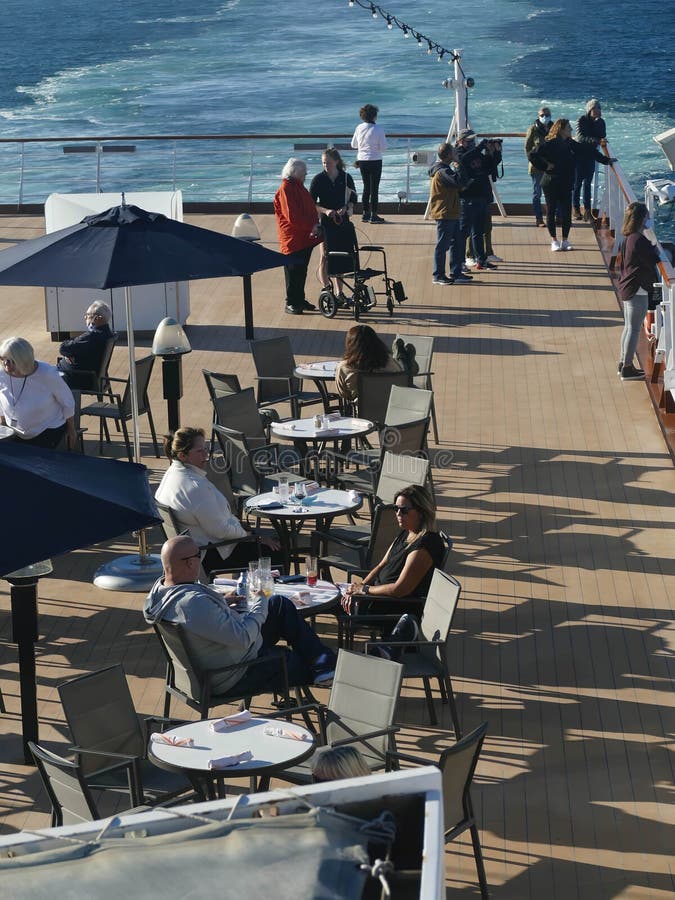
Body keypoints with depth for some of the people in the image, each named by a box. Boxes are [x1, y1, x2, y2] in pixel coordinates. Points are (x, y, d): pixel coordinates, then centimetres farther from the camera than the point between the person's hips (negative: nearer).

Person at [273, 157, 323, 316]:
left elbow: (310, 208, 19)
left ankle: (300, 300, 24)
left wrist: (315, 224, 3)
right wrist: (311, 226, -18)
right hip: (293, 239, -9)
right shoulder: (286, 189, -16)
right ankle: (291, 303, 5)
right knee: (293, 271, -2)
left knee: (302, 270, 15)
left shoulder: (299, 186, 14)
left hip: (305, 238, 9)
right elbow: (292, 216, -23)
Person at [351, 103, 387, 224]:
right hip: (375, 160, -5)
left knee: (366, 187, 16)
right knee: (374, 187, 1)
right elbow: (383, 147, -14)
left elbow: (353, 145, 8)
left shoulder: (359, 128, -1)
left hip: (362, 161, 5)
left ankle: (365, 214, 19)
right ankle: (373, 215, 2)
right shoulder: (379, 129, -14)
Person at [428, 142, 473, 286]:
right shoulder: (442, 171, -19)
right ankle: (438, 275, 4)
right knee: (443, 245, -3)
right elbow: (458, 181, -30)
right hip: (444, 214, -10)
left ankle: (456, 273, 19)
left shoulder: (443, 169, 15)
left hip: (451, 214, 11)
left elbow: (455, 185, 18)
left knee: (457, 243, 13)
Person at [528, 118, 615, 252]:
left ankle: (565, 241, 14)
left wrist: (606, 160, 15)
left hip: (566, 184, 5)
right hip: (551, 184, -5)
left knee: (567, 212, 3)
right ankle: (554, 241, 14)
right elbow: (533, 156, -16)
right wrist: (545, 166, -15)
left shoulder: (570, 144, 6)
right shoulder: (550, 144, -12)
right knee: (551, 211, 4)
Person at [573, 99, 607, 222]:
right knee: (577, 183, 0)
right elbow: (581, 137, -27)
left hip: (591, 156, 4)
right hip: (579, 154, -4)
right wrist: (597, 141, -39)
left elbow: (602, 137, -4)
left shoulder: (600, 122, 1)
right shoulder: (582, 120, -14)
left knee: (588, 184, 5)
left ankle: (587, 210, 7)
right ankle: (576, 210, 6)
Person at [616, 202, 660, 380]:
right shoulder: (639, 240, -22)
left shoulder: (627, 238, 7)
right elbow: (652, 261, -15)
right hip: (637, 290, -10)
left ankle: (623, 363, 27)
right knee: (634, 329, -3)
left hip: (627, 289, 10)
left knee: (629, 327, 19)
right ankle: (627, 369, 2)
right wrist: (655, 248, 1)